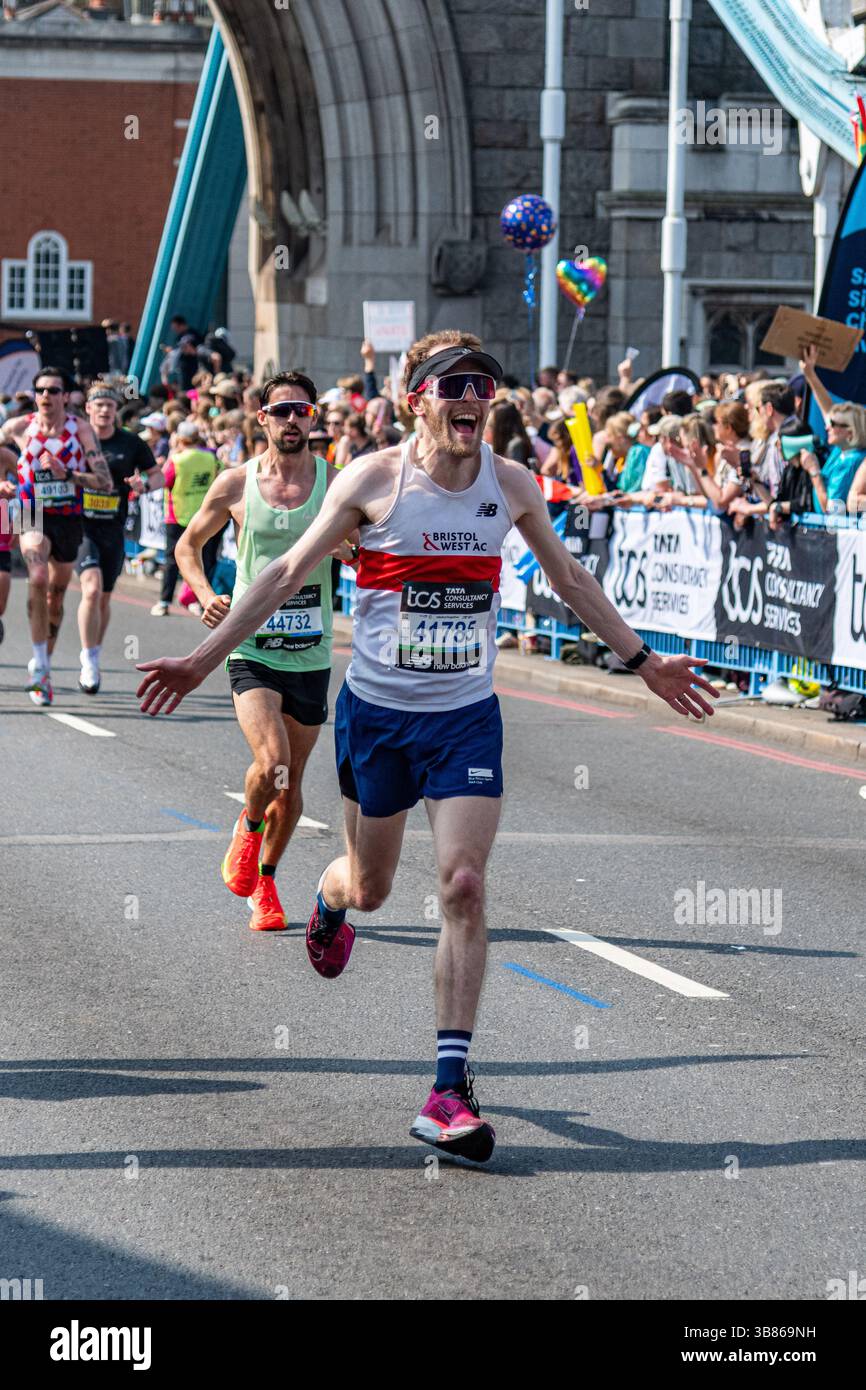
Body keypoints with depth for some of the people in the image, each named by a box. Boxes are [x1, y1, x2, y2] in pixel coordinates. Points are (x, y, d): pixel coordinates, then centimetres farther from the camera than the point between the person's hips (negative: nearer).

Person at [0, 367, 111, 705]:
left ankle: (42, 667, 33)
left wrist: (67, 474, -22)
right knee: (38, 578, -28)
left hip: (69, 519, 2)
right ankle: (39, 664, -23)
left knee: (56, 596, 14)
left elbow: (105, 482, -10)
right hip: (33, 516, -2)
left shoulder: (81, 430, -7)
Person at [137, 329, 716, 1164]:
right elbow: (289, 573, -2)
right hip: (376, 711, -1)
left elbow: (569, 579, 15)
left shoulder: (511, 484, -1)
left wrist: (641, 660, 20)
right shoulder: (374, 480, -10)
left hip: (467, 717, 1)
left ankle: (449, 1091, -11)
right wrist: (202, 660, -3)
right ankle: (328, 900, 54)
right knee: (370, 887, 13)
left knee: (463, 889, -12)